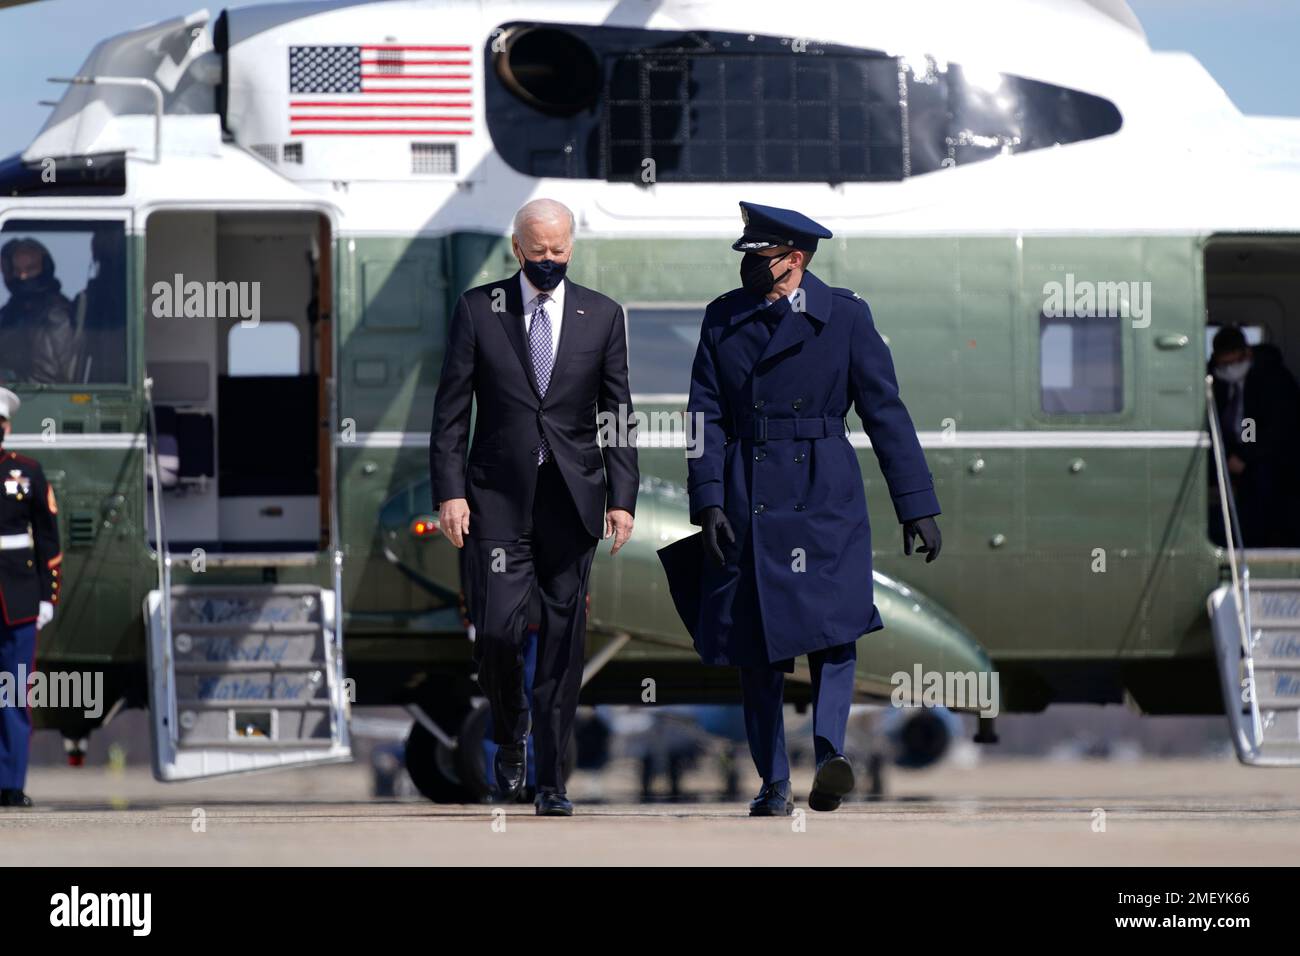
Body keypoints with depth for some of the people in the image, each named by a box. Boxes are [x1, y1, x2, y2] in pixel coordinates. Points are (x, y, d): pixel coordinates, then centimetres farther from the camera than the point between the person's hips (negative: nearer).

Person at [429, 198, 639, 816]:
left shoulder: (601, 316, 6)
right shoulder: (478, 309, 3)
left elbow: (617, 414, 8)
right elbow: (450, 409, 2)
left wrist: (622, 498, 0)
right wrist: (450, 491, -6)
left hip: (572, 498, 1)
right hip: (498, 498, -1)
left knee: (564, 638, 1)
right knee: (496, 630, -10)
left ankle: (550, 781, 7)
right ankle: (510, 736, 19)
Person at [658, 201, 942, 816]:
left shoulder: (844, 316, 2)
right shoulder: (723, 320, 9)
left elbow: (885, 412, 3)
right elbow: (706, 418, 6)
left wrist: (917, 506, 1)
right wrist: (709, 502, -7)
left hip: (823, 498, -2)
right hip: (745, 503, 2)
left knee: (832, 625, -21)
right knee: (755, 650, 2)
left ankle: (829, 748, -33)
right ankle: (773, 785, 7)